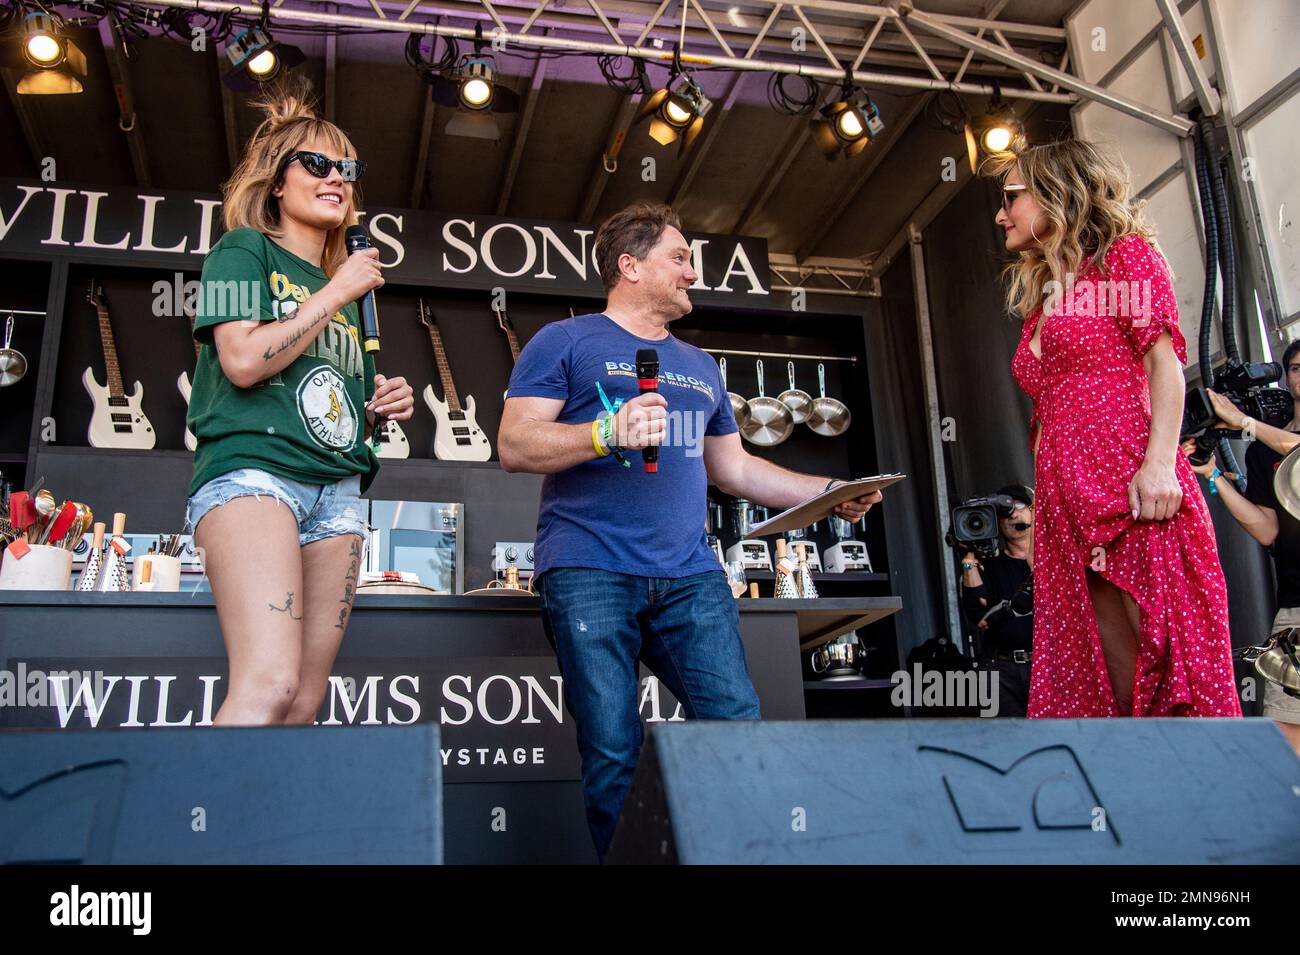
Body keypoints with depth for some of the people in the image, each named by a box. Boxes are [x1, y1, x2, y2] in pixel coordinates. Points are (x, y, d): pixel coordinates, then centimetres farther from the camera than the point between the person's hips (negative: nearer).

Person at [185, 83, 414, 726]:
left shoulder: (347, 286, 27)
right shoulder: (244, 251, 10)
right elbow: (243, 361, -8)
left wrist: (384, 406, 11)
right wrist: (335, 295, -1)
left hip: (337, 491, 7)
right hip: (253, 470, -6)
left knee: (304, 702, -3)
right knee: (268, 685, -25)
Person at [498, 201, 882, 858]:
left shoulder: (699, 367, 26)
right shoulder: (565, 342, 7)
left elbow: (734, 470, 28)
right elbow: (514, 447, -3)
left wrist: (828, 492, 16)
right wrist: (609, 433, -18)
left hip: (690, 576, 5)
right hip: (590, 574, -5)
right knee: (613, 755, -6)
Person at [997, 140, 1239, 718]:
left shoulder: (1124, 255, 7)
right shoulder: (1042, 296, 27)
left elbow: (1164, 361, -6)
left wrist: (1160, 461, -19)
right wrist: (1046, 505, 16)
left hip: (1134, 489, -7)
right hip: (1066, 502, 7)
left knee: (1163, 660, -10)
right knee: (1109, 679, 1)